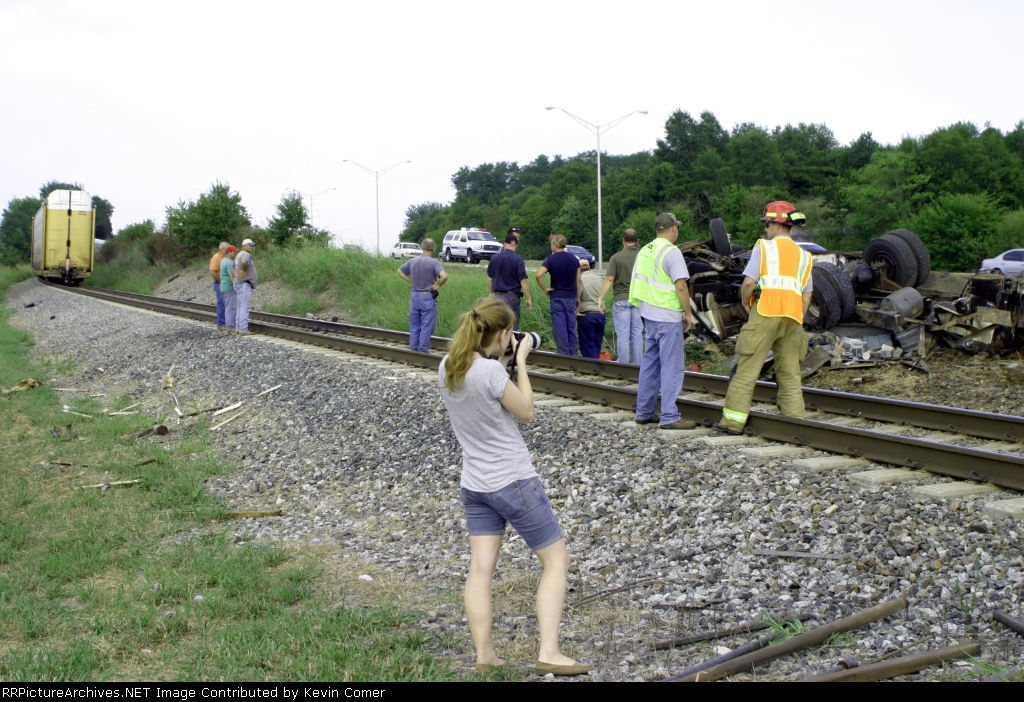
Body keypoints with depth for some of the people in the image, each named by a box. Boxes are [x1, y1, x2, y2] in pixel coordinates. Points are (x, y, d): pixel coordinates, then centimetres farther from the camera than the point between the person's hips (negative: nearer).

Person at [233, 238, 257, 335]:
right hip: (244, 284, -11)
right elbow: (244, 262, -35)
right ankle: (243, 329, -13)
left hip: (238, 284, 11)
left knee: (240, 307, 12)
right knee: (245, 307, -11)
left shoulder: (239, 255, 20)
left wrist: (236, 275, 16)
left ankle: (238, 328, 14)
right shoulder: (246, 254, -12)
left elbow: (233, 267, 32)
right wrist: (244, 270, -17)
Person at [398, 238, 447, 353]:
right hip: (428, 297, -5)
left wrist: (412, 281, 11)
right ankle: (423, 350, 4)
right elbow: (444, 276, -27)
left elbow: (400, 271, 17)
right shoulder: (434, 263, -13)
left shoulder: (413, 261, 4)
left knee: (414, 326, 14)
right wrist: (437, 285, -10)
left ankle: (413, 349, 19)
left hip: (415, 296, 5)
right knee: (427, 327, 3)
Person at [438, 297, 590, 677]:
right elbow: (526, 411, -10)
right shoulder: (491, 371, -23)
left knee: (480, 568, 7)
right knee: (557, 561, 6)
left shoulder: (447, 368, 0)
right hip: (515, 482, -7)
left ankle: (483, 656, 9)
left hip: (475, 485, 7)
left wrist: (501, 360, 9)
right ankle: (548, 653, 1)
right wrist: (520, 361, -5)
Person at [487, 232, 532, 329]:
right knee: (512, 326, 3)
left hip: (497, 295, 4)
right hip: (512, 296, -4)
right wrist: (529, 298, -6)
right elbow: (523, 281, -13)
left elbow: (489, 278, 12)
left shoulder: (494, 258, 4)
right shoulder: (517, 260, -11)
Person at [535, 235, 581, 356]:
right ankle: (573, 354, 11)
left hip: (557, 297, -4)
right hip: (571, 297, 4)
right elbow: (578, 280, 6)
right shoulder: (574, 259, 6)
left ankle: (564, 354, -1)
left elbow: (539, 275, -21)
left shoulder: (551, 259, -8)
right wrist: (578, 297, 13)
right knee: (571, 327, 9)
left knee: (559, 327, 0)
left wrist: (545, 289, -9)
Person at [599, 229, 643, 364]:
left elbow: (609, 280, -10)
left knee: (623, 335, 0)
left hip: (621, 300, -2)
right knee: (637, 334, 8)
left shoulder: (616, 258, -6)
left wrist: (601, 299, -6)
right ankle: (637, 366, 12)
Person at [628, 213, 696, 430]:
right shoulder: (671, 252, -13)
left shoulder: (644, 251, 12)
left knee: (650, 364, 14)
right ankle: (670, 417, -6)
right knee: (671, 366, -5)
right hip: (668, 317, -8)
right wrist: (687, 313, -9)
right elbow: (680, 286, -18)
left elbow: (638, 283, 16)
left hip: (648, 314, 8)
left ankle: (644, 412, 18)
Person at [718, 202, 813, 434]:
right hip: (793, 318, 5)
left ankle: (733, 421, -3)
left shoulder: (764, 247, 3)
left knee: (747, 370, -3)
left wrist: (746, 303, 9)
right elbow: (806, 296, 14)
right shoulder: (803, 255, 19)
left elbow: (748, 283, -8)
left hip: (765, 314, -5)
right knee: (790, 374, 9)